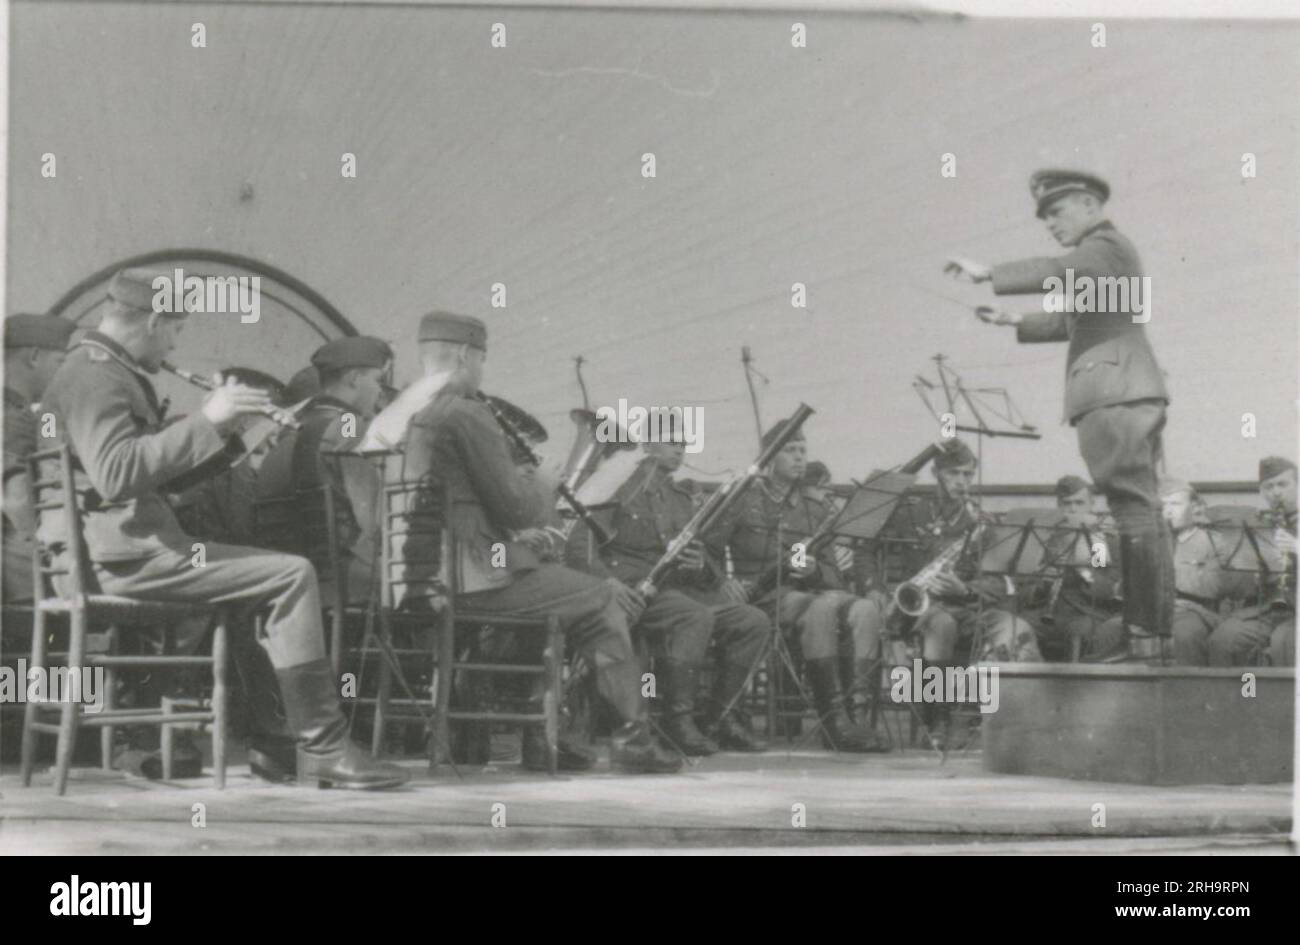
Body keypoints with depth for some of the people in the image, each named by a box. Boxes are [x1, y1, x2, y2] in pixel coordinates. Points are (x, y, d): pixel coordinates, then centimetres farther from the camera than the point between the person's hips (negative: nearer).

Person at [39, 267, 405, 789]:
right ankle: (323, 748, -15)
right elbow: (115, 472, -28)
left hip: (125, 544, 11)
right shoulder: (95, 374, -13)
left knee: (269, 579, 24)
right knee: (293, 576, -15)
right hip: (124, 551, -11)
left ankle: (264, 739, 21)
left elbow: (157, 466, 22)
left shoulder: (108, 371, 20)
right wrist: (205, 421, -25)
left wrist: (227, 430, 11)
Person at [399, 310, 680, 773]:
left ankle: (539, 735, 25)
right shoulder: (466, 415, -16)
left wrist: (530, 529, 19)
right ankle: (632, 734, 9)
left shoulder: (402, 416, 12)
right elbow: (517, 506, -15)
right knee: (604, 600, 6)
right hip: (476, 576, -9)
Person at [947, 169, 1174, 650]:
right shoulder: (1099, 256, 28)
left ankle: (1148, 624, -18)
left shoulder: (1107, 244, -4)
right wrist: (1015, 321, 25)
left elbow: (1059, 272, -23)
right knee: (1139, 512, 7)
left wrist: (989, 274, -21)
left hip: (1116, 395, -11)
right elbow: (1072, 319, 34)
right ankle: (1151, 624, 7)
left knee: (1134, 510, -14)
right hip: (1124, 398, 11)